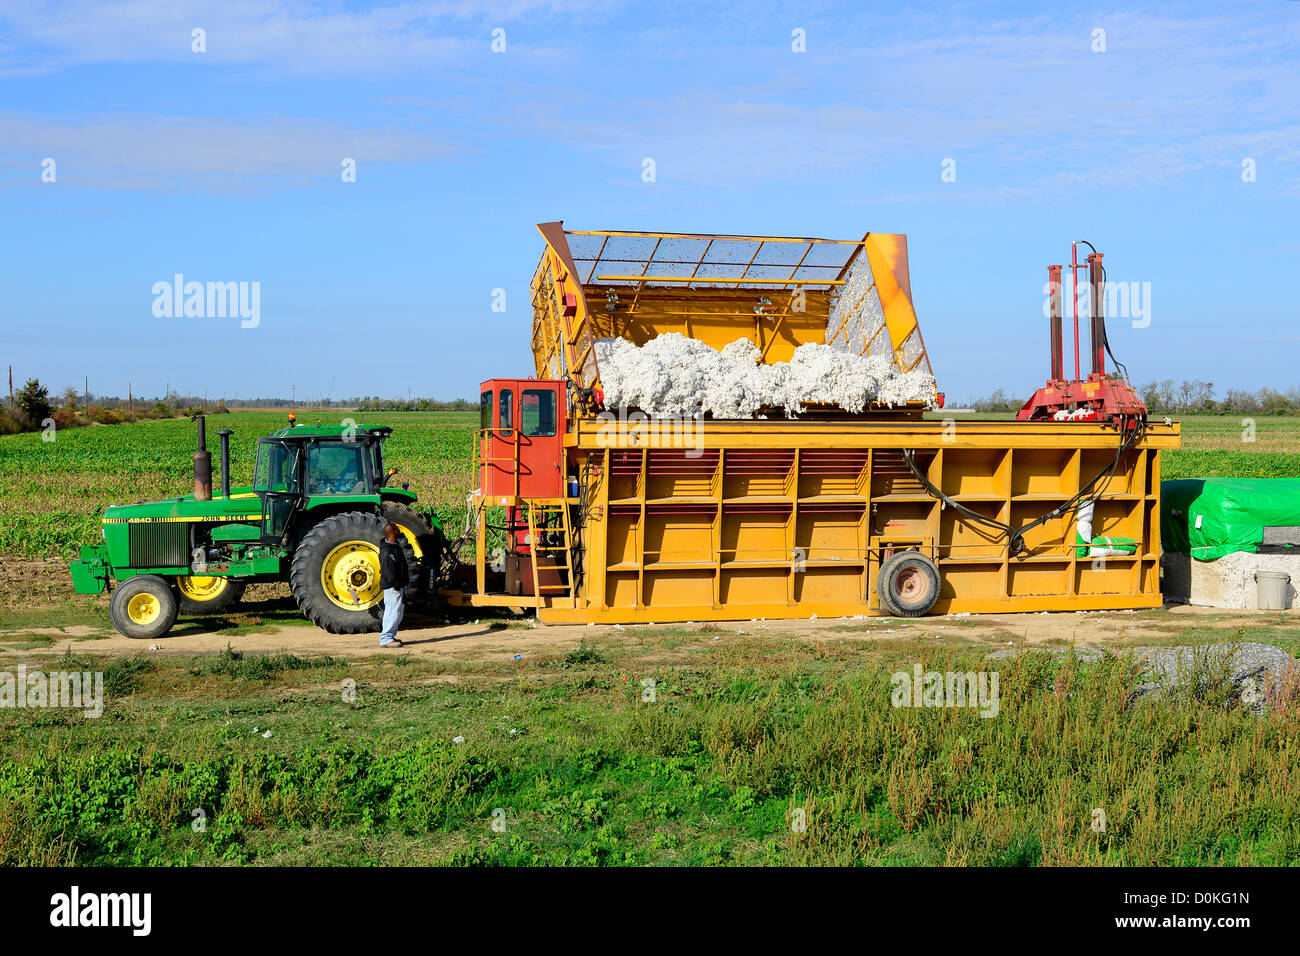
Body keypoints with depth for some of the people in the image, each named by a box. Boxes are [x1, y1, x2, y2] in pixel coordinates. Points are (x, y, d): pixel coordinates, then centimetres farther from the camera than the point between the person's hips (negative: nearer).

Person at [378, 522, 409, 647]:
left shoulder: (394, 546, 15)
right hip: (393, 587, -11)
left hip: (399, 586, 11)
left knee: (398, 613, 15)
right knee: (393, 612, -9)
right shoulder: (387, 551, -19)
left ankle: (391, 636, 22)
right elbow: (388, 570, -23)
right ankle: (386, 639, -6)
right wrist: (395, 584, -22)